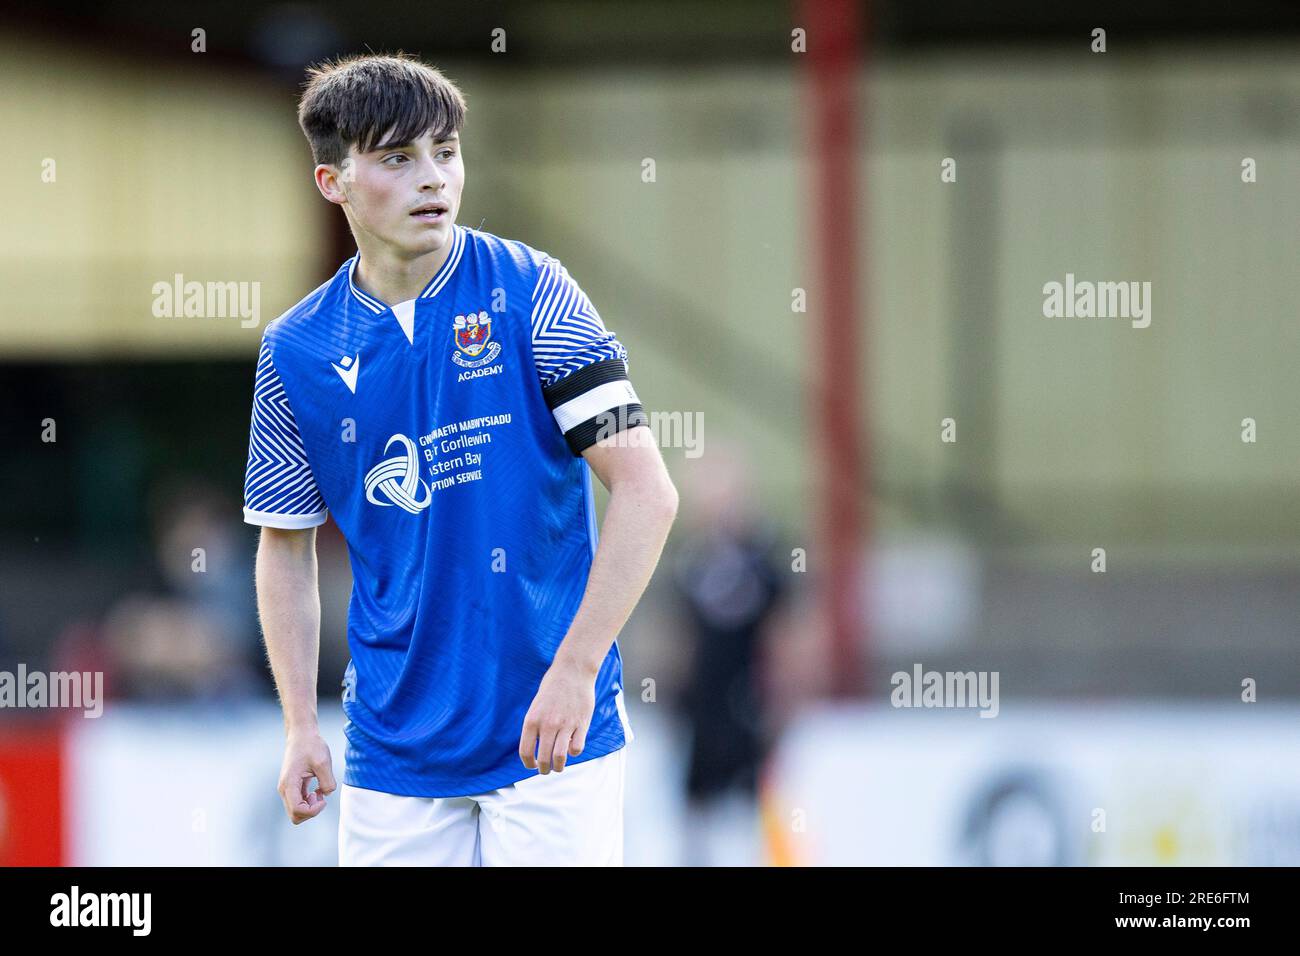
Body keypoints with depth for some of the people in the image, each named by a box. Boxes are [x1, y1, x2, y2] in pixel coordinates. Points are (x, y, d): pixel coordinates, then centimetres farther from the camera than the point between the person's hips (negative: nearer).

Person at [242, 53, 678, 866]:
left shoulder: (530, 293, -6)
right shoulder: (296, 352, 3)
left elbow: (647, 492, -10)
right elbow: (286, 543, 13)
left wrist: (575, 669, -17)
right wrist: (301, 725, 4)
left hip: (552, 729, -3)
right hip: (395, 735, 3)